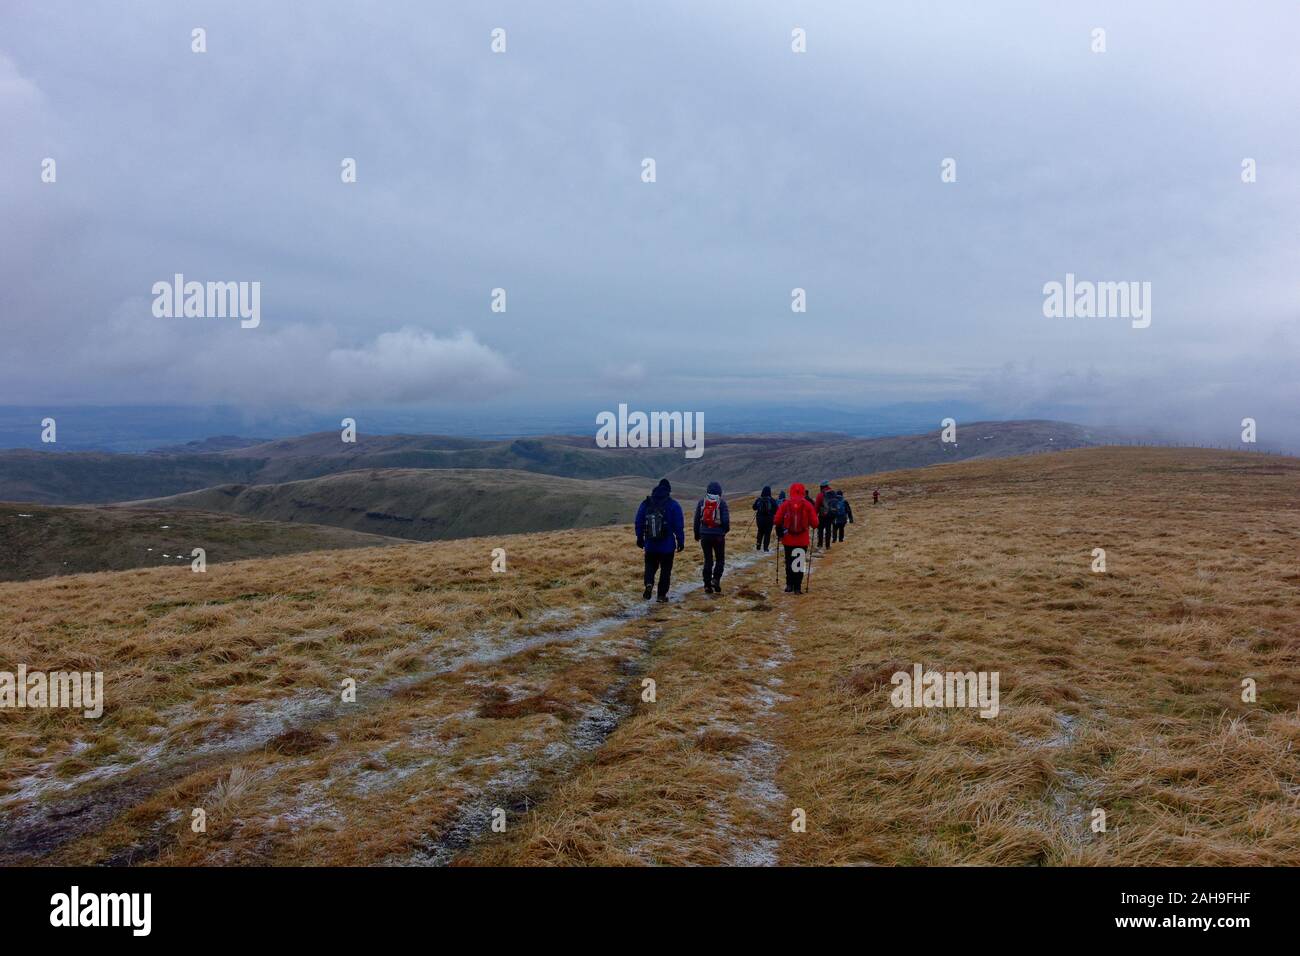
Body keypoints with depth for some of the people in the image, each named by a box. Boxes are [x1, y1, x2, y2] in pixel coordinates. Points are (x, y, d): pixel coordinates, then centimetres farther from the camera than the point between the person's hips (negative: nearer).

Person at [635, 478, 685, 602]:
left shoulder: (645, 504, 1)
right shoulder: (673, 506, -8)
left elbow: (639, 522, 8)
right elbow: (679, 526, -7)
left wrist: (640, 538, 19)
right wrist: (680, 542, 2)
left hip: (650, 545, 2)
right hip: (667, 545, -2)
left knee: (650, 566, 17)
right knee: (665, 570, 9)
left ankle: (649, 583, -10)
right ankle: (662, 595, 10)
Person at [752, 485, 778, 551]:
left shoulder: (758, 499, -8)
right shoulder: (772, 500, -13)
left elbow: (754, 508, 2)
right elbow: (776, 509, -9)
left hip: (760, 518, 2)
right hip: (769, 519, -2)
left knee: (760, 532, 18)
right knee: (767, 533, 6)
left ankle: (758, 546, 20)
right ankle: (765, 547, 3)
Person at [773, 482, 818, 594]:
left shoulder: (785, 504, -2)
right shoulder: (807, 504, -3)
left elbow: (777, 520, -3)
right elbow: (814, 523, -6)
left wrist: (780, 532, 15)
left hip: (788, 539, 1)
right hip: (803, 540, -1)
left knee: (789, 562, 13)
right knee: (800, 563, 7)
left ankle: (789, 586, 12)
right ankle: (797, 587, 6)